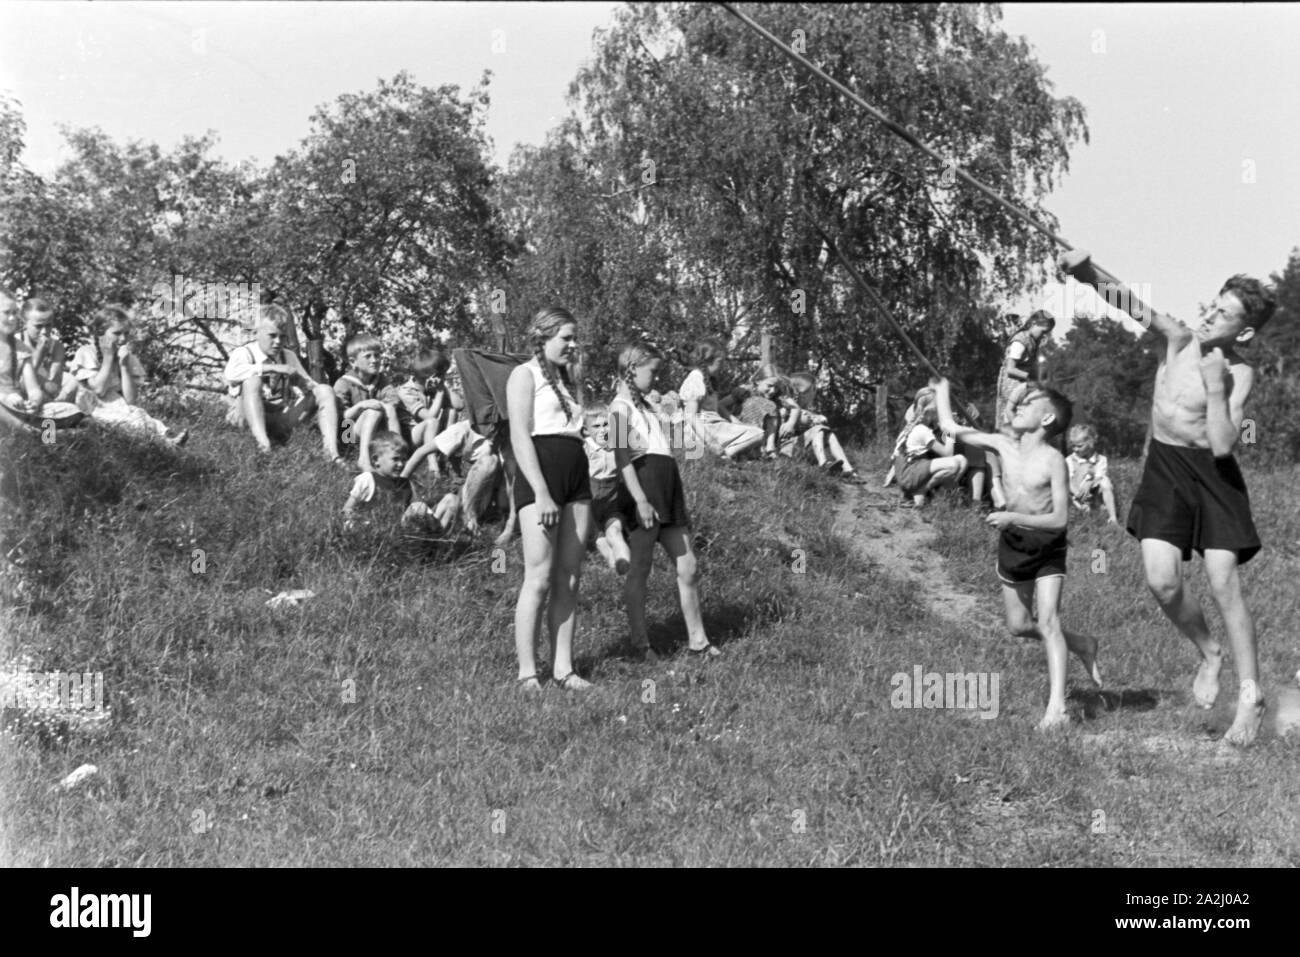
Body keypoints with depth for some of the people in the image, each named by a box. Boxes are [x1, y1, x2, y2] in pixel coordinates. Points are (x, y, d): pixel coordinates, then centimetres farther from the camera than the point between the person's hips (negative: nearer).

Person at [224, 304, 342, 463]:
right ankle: (262, 444, -44)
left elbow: (309, 385, 10)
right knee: (252, 380, -32)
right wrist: (273, 368, -26)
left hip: (282, 419, 5)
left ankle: (331, 452, -24)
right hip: (250, 419, -5)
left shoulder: (288, 356, 14)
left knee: (324, 391, -10)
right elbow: (231, 373, -26)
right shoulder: (245, 353, -3)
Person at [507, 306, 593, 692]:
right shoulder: (525, 374, 0)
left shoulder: (565, 380, 24)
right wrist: (541, 493, -19)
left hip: (577, 477, 8)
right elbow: (520, 436, -10)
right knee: (539, 578, -9)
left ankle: (564, 668, 8)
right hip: (541, 475, -8)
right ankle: (527, 673, -5)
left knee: (569, 579, 5)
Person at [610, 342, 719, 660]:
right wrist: (640, 500, -23)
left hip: (668, 491, 9)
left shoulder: (642, 405, 23)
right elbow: (622, 456, -14)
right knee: (640, 569, -3)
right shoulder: (621, 407, -4)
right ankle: (639, 643, 3)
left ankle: (697, 640, 11)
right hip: (644, 487, -9)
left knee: (688, 567, 6)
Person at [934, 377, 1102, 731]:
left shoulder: (1053, 460, -17)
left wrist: (1014, 517, -29)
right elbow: (950, 427, 4)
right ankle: (1081, 646, 35)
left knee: (1048, 619, -18)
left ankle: (1057, 706, -21)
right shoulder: (1004, 445, -2)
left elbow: (1059, 519, -20)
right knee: (1018, 625, 12)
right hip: (1012, 544, 6)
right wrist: (941, 385, 9)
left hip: (1047, 546, -6)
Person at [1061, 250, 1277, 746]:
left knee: (1224, 585, -8)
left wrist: (1215, 388, -25)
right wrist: (1089, 274, -34)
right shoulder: (1178, 339, -2)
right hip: (1164, 468, 3)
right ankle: (1208, 653, 19)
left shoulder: (1239, 374, -11)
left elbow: (1223, 445, -20)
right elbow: (1133, 305, -18)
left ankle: (1250, 694, 3)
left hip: (1212, 473, -3)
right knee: (1162, 581, -9)